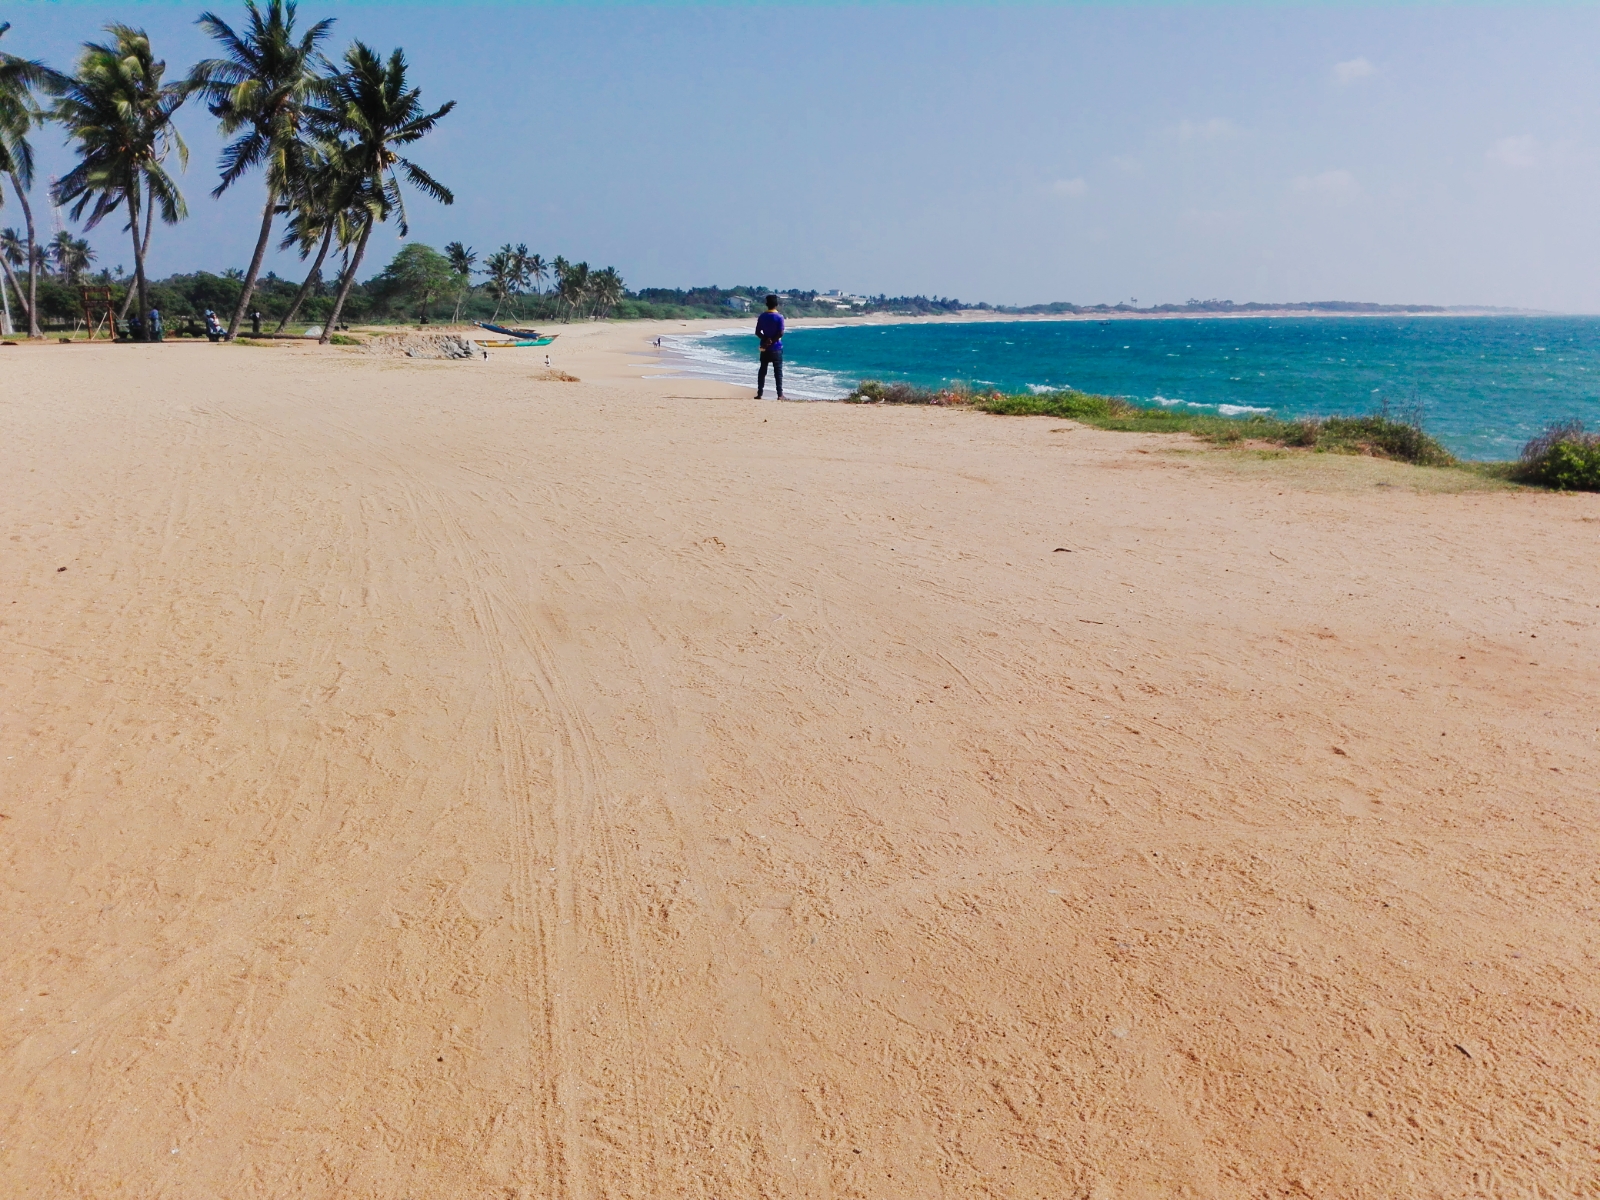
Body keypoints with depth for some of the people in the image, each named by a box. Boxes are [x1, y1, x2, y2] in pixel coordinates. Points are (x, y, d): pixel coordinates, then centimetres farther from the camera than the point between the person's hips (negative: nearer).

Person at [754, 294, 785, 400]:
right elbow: (781, 333, -14)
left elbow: (757, 332, 0)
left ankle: (759, 393, 8)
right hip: (776, 348, -3)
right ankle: (780, 394, -4)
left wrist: (766, 339, -4)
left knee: (762, 371, 9)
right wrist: (772, 341, -6)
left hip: (765, 348, 3)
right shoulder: (779, 317, -8)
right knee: (778, 371, 0)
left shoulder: (762, 316, 2)